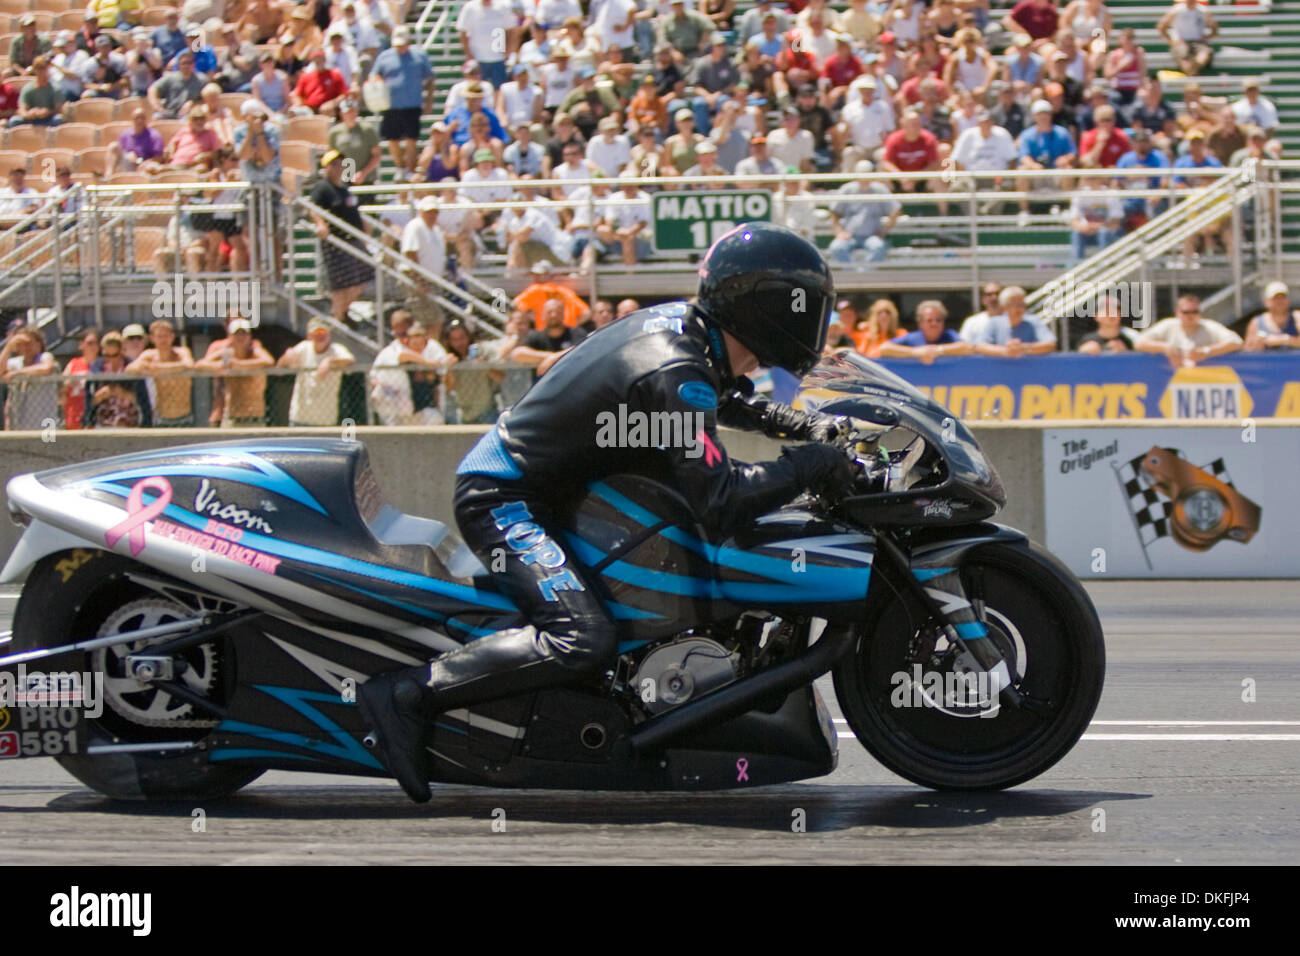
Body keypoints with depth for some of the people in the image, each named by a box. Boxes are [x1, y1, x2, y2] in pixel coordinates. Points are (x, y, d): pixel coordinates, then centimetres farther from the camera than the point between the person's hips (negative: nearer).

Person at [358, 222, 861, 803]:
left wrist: (806, 426, 14)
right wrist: (807, 467, -21)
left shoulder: (678, 322, 5)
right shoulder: (676, 373, -24)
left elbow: (725, 400, 27)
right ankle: (406, 696, -20)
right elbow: (718, 503, -31)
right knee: (585, 640, -26)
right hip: (502, 501, -10)